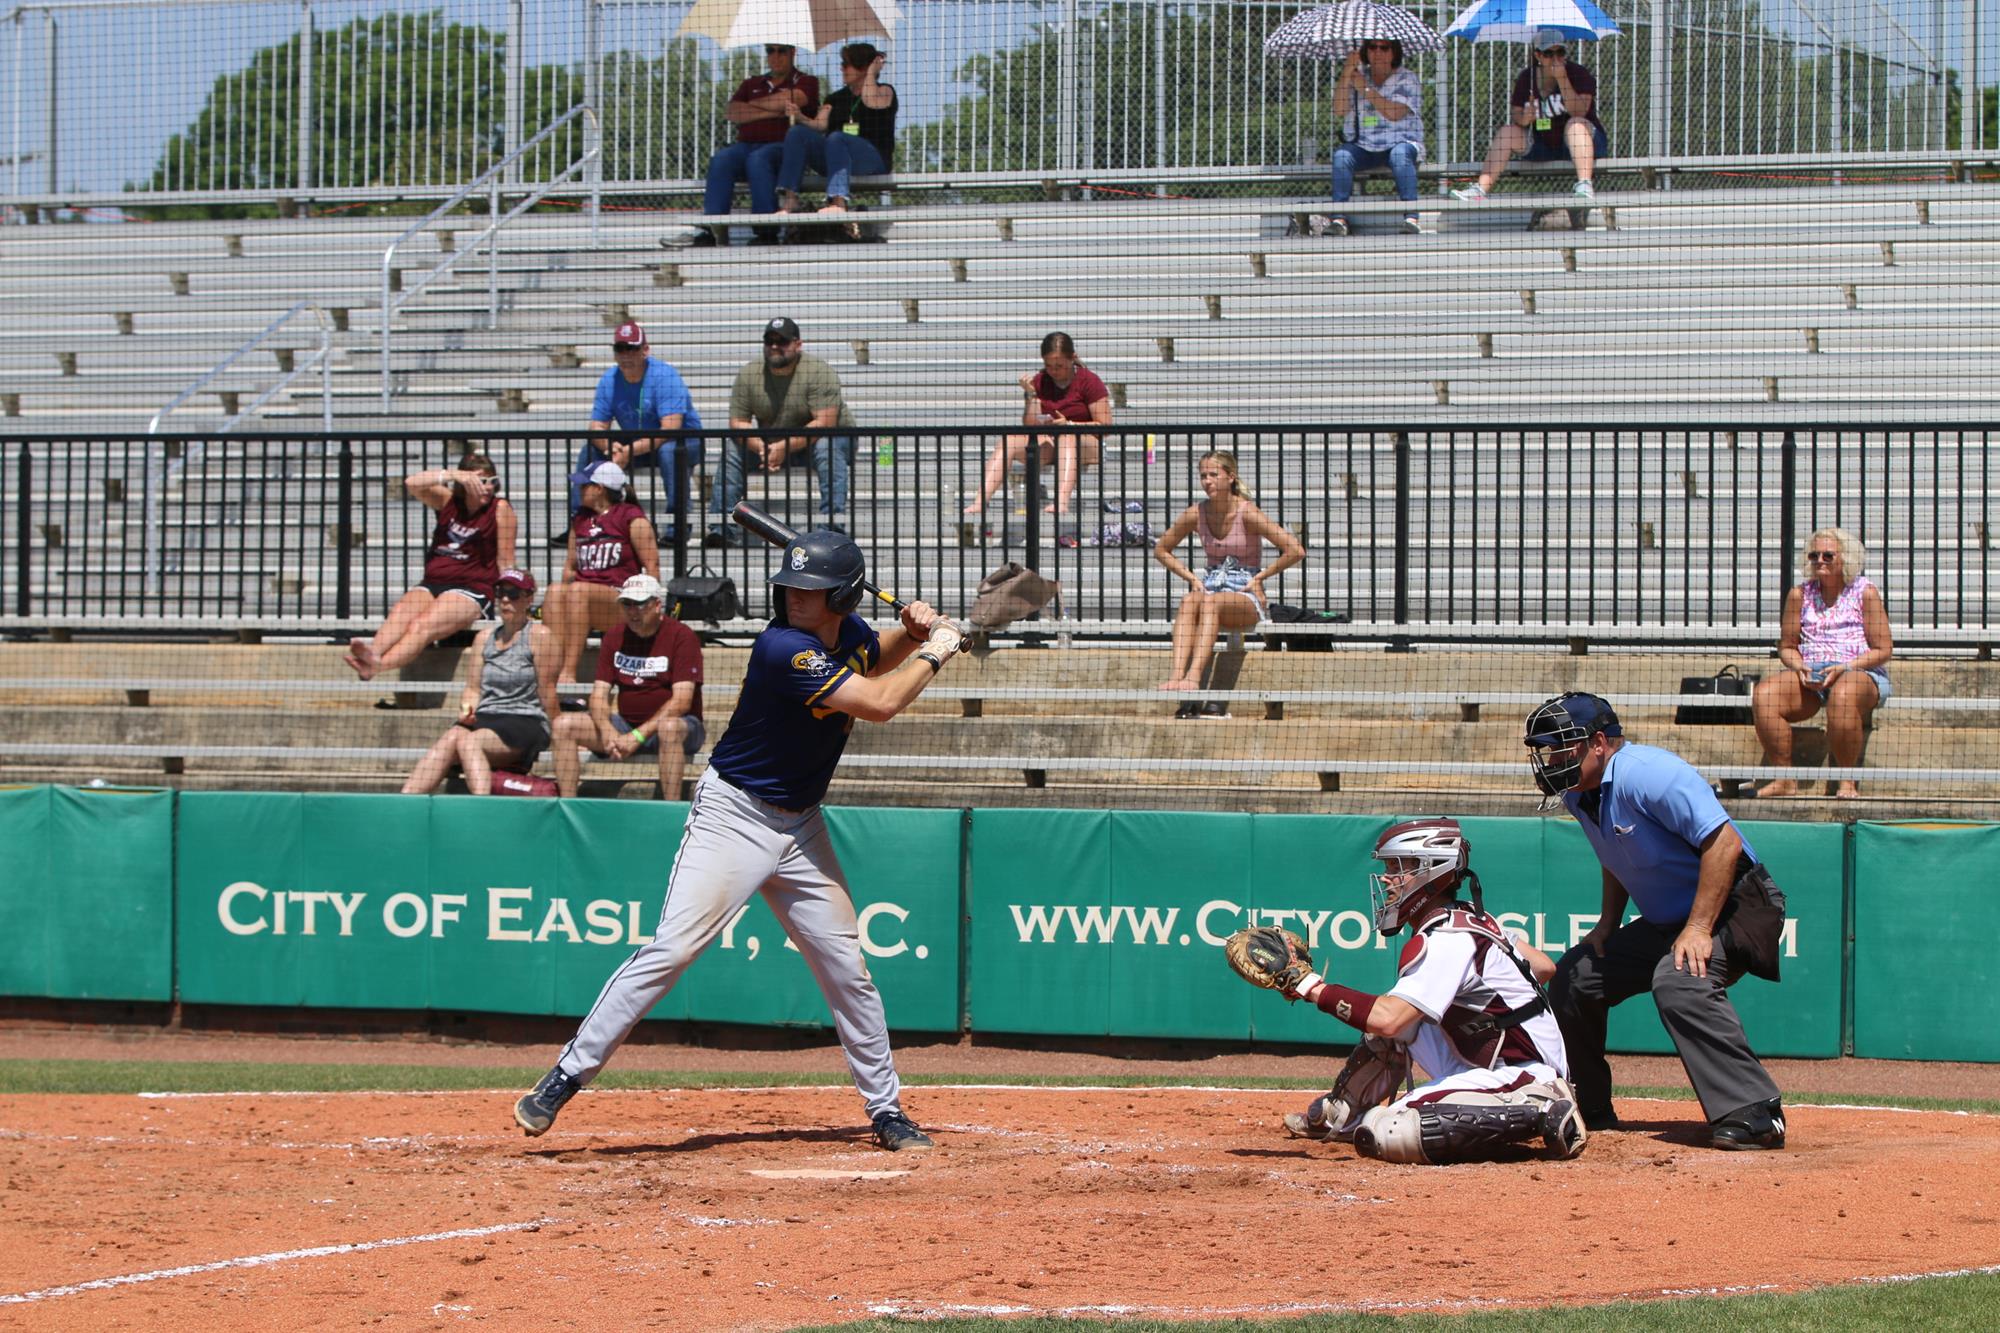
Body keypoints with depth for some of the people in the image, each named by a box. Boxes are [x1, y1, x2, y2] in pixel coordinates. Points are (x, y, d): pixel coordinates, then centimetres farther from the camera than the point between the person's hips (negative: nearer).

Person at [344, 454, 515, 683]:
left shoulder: (501, 510, 4)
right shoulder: (448, 500, 13)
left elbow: (505, 563, 2)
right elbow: (412, 483, -2)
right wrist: (453, 475, -14)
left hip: (472, 590, -5)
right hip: (432, 585, 5)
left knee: (423, 625, -33)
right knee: (400, 613, -31)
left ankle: (375, 665, -60)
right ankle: (373, 652, -60)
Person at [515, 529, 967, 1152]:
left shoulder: (852, 633, 2)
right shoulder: (782, 648, -24)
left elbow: (875, 662, 28)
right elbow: (880, 703, -24)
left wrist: (911, 632, 7)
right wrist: (934, 653, -9)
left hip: (801, 827, 7)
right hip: (733, 815, -7)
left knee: (847, 969, 7)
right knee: (671, 949, -17)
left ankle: (886, 1110, 19)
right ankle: (565, 1078, -14)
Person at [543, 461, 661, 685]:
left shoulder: (631, 518, 3)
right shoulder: (580, 520, 23)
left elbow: (652, 565, -2)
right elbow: (571, 565, 27)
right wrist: (564, 590, 9)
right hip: (582, 599, 5)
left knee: (578, 590, -36)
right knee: (555, 592, -28)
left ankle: (568, 672, -45)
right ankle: (555, 669, -42)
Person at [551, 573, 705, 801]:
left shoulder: (681, 636, -10)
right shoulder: (614, 638, 7)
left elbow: (682, 701, -19)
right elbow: (599, 694, 3)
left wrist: (638, 736, -26)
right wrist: (607, 731, -20)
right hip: (626, 724, 6)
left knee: (670, 727, -42)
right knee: (564, 725, -11)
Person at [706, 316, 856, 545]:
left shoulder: (819, 372, -20)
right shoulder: (748, 375, -7)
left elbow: (825, 423, -27)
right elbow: (738, 423, -8)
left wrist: (785, 447, -35)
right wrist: (761, 448, -28)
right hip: (770, 441, 5)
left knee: (827, 448, -36)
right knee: (732, 449, -13)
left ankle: (834, 524, -43)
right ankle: (725, 528, -17)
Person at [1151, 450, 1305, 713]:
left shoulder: (1247, 513, -10)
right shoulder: (1196, 514, 4)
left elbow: (1296, 551, -13)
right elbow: (1161, 550, 18)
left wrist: (1258, 578, -9)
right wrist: (1192, 578, 5)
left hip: (1246, 595, -4)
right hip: (1211, 587, 4)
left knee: (1210, 601, -37)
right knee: (1189, 601, -33)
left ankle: (1194, 675, -53)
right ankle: (1177, 674, -51)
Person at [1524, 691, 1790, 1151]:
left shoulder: (1646, 773, -24)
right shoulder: (1578, 794, 5)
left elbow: (1724, 842, -28)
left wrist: (1699, 929, -29)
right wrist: (1607, 924, 10)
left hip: (1736, 905, -10)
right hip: (1664, 921, 10)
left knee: (1677, 979, -35)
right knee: (1575, 976, 10)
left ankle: (1753, 1115, -36)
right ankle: (1589, 1112, 23)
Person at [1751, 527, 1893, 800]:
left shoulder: (1865, 593, 3)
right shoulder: (1800, 595, 13)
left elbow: (1883, 649, 0)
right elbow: (1787, 646, 18)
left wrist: (1845, 668, -15)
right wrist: (1799, 667, -6)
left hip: (1860, 674, -4)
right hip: (1809, 676, 4)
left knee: (1842, 695, -42)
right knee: (1763, 695, -26)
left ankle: (1847, 781, -31)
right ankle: (1784, 780, -24)